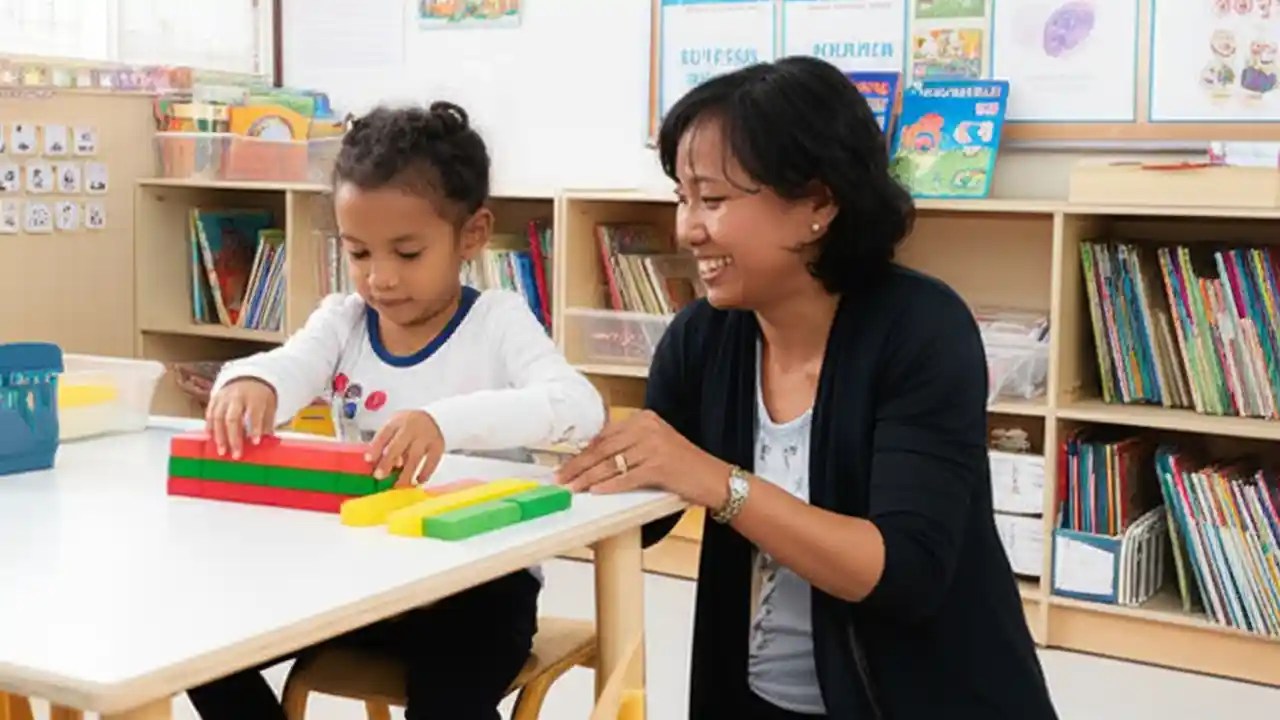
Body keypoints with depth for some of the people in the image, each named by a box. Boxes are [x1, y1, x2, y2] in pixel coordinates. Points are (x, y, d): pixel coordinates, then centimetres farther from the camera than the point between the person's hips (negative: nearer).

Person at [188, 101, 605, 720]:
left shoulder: (498, 322, -11)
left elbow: (582, 408, -29)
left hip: (478, 580, -5)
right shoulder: (343, 320, 3)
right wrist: (247, 383, -44)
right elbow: (287, 368, -18)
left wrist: (446, 421, -46)